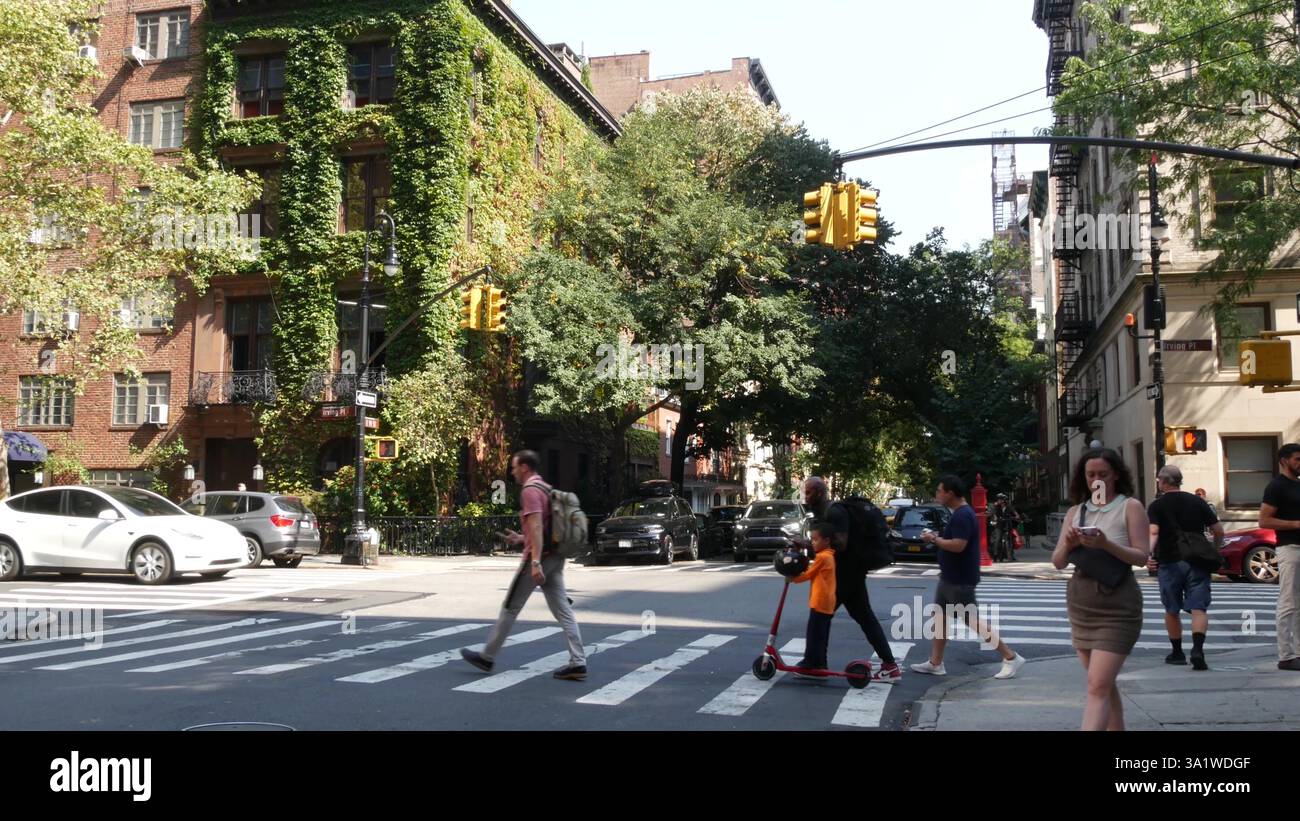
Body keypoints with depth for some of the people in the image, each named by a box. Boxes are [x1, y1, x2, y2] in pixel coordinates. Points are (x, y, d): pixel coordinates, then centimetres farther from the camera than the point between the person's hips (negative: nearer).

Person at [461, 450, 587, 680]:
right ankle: (577, 663, -5)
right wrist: (521, 538, 27)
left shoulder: (530, 491, -12)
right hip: (554, 558, 9)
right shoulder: (546, 489, 18)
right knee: (563, 611, 2)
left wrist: (535, 562, -29)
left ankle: (487, 657, 14)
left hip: (538, 558, -9)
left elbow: (536, 527, -23)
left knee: (510, 607, 3)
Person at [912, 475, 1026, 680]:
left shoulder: (962, 516, -21)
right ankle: (935, 664, 18)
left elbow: (958, 545, -30)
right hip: (949, 578, 11)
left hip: (960, 581, -11)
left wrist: (934, 539, -19)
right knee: (939, 617, 12)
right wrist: (937, 538, 9)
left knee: (972, 621, -5)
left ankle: (1011, 657, 2)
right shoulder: (960, 513, 13)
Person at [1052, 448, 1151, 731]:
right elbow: (1058, 562, 9)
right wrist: (1068, 545, -12)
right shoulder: (1075, 512, 10)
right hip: (1080, 603, 6)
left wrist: (1105, 544, -25)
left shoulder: (1130, 507, -3)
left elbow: (1142, 557, -10)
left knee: (1098, 686, -13)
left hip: (1118, 606, -5)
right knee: (1103, 683, 14)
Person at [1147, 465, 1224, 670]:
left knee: (1172, 610, 13)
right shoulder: (1197, 501, 8)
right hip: (1197, 562, 2)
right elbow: (1219, 531, 7)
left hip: (1169, 563, -1)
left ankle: (1177, 653, 21)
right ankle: (1197, 649, -23)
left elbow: (1153, 533, -19)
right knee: (1199, 608, -4)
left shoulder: (1156, 506, -1)